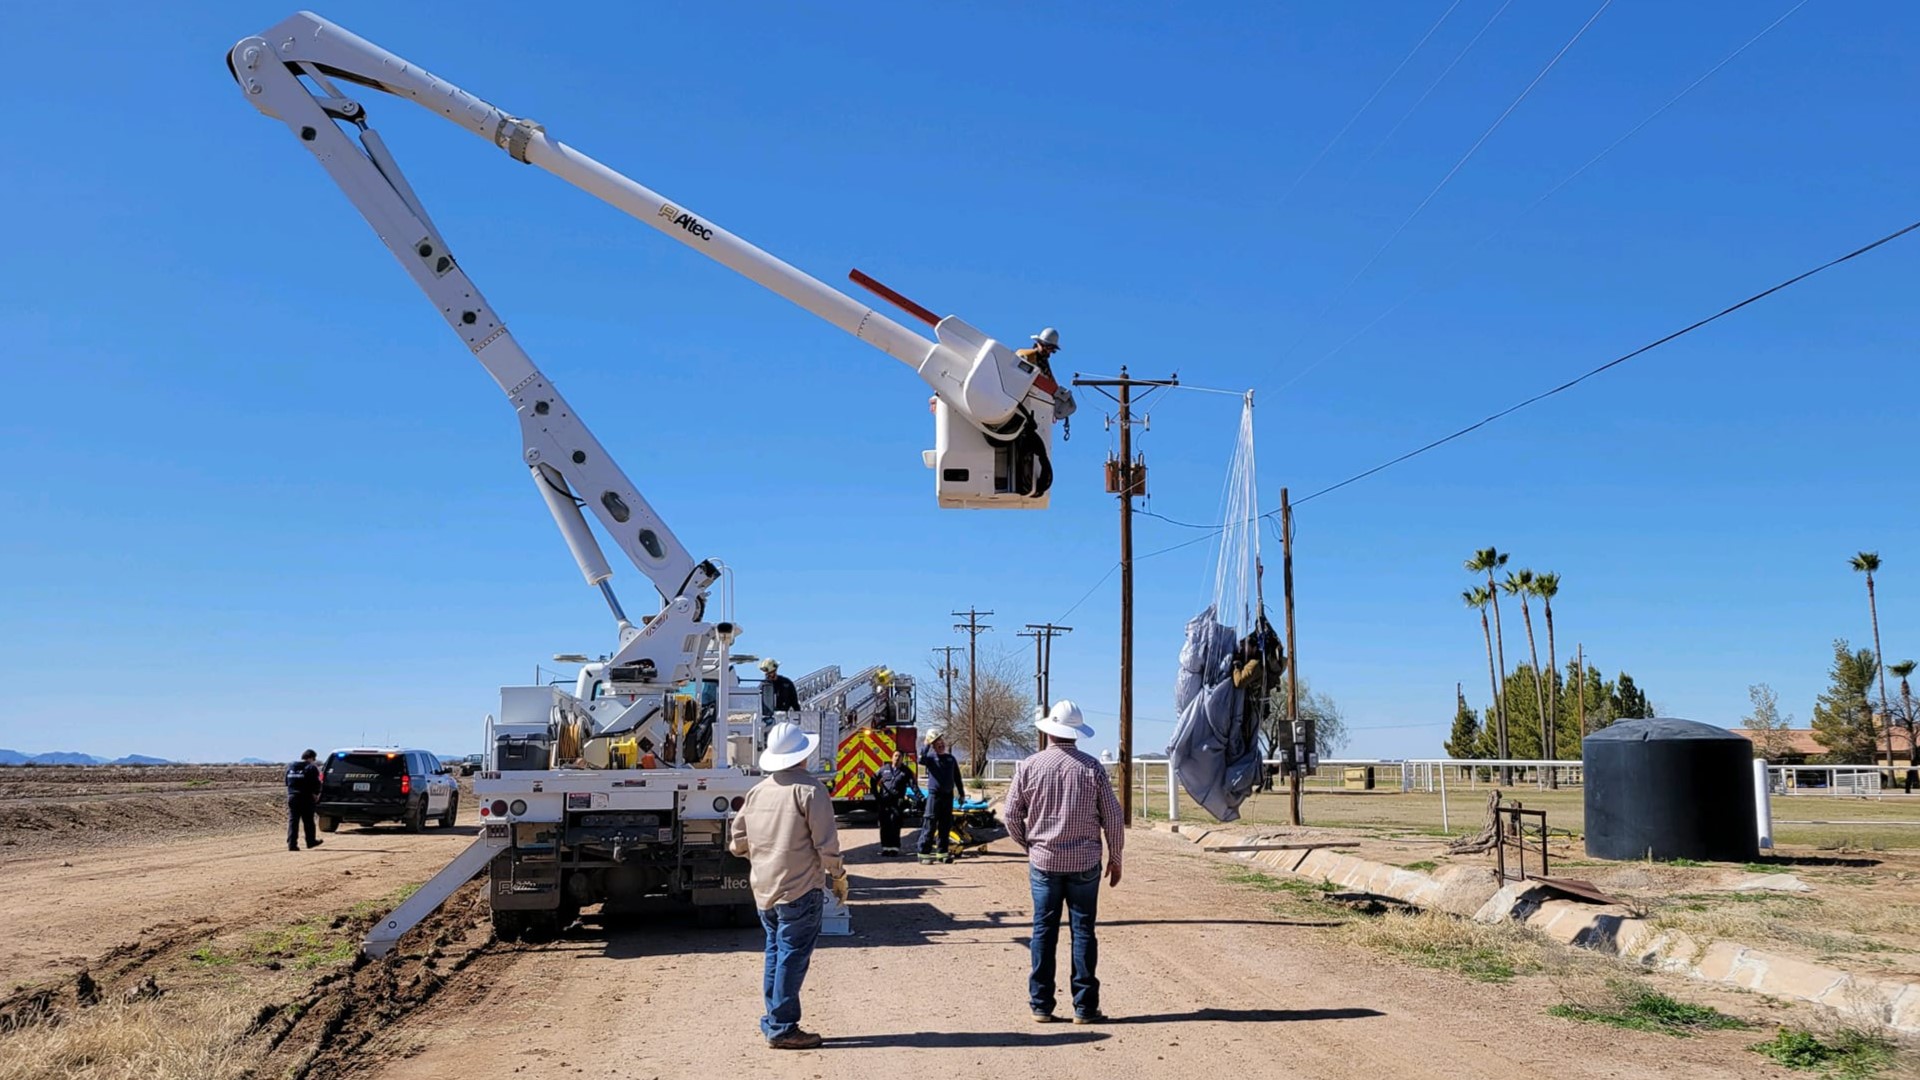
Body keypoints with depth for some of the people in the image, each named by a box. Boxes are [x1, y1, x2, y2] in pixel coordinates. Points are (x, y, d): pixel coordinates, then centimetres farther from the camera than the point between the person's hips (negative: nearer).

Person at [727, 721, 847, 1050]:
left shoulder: (757, 791, 8)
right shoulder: (809, 789, -12)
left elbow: (736, 842, 14)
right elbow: (826, 843, -13)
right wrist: (838, 876, 1)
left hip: (764, 888, 7)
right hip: (799, 889, -7)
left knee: (775, 954, 17)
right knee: (792, 957, -1)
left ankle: (773, 1020, 23)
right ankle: (782, 1028, 2)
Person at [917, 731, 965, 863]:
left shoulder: (950, 758, 14)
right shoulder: (930, 757, 0)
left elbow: (957, 777, 19)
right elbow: (921, 760, -25)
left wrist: (961, 793, 18)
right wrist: (927, 745, -23)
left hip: (949, 795, 5)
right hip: (934, 794, -5)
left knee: (946, 825, 8)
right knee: (930, 824, -8)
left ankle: (942, 852, 15)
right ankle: (924, 852, -7)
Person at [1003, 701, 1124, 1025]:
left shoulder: (1029, 766, -4)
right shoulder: (1092, 767, -6)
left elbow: (1010, 814, 0)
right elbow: (1113, 817, -4)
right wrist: (1115, 858, 9)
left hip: (1043, 861, 1)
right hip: (1085, 863, -1)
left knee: (1043, 931, 8)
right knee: (1083, 931, 6)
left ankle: (1041, 1004, 12)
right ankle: (1084, 1007, 8)